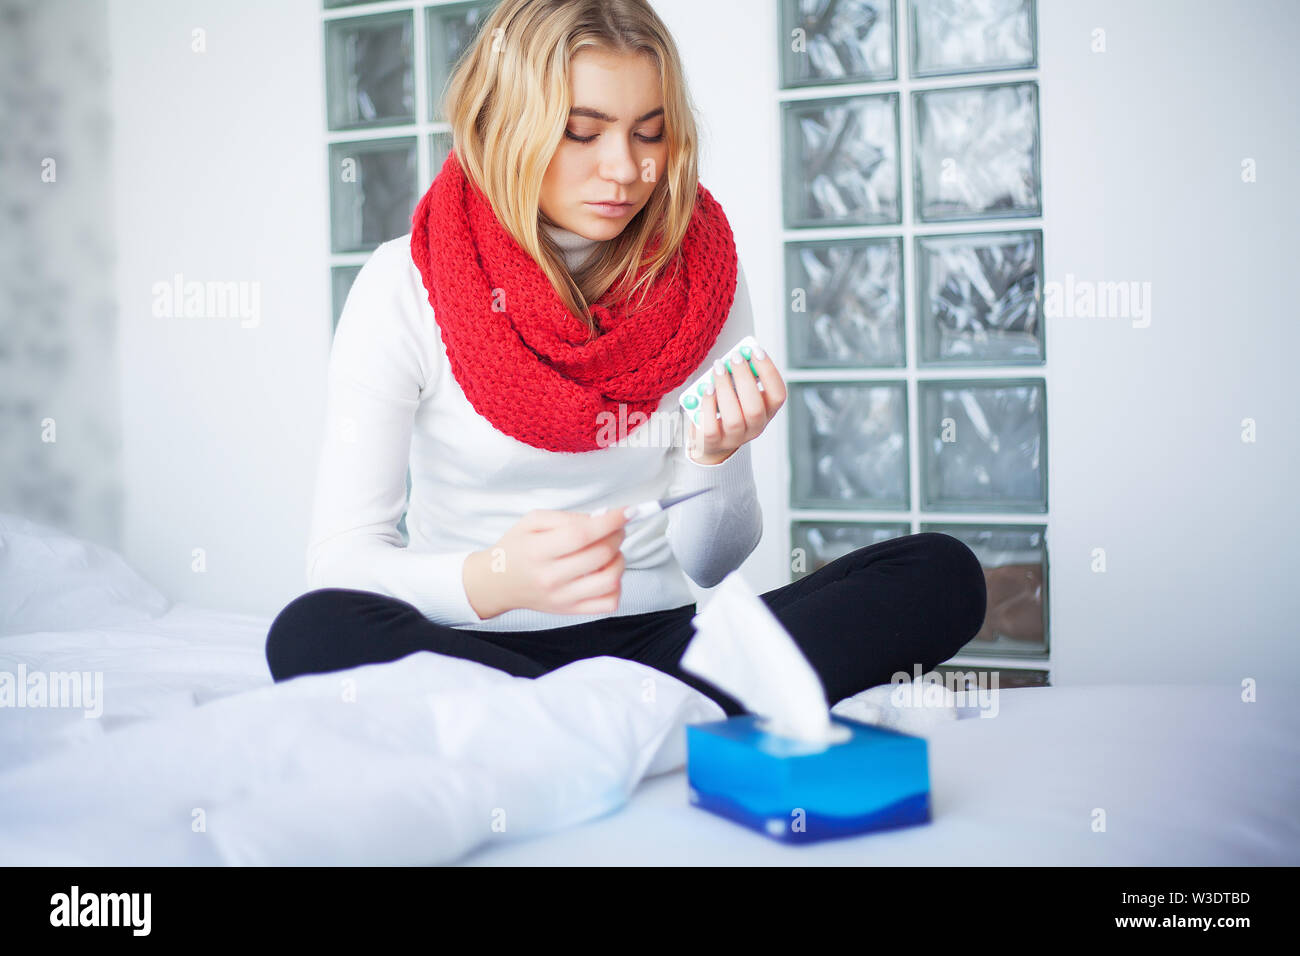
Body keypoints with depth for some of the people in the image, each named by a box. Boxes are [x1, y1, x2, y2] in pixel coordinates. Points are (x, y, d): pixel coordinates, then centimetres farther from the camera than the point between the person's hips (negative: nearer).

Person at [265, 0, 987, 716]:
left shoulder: (700, 275, 2)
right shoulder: (404, 287, -6)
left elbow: (709, 564, 4)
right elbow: (341, 557, -13)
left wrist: (715, 455, -18)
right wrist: (498, 579, -33)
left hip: (656, 636, 3)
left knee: (942, 573, -18)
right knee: (313, 631, -35)